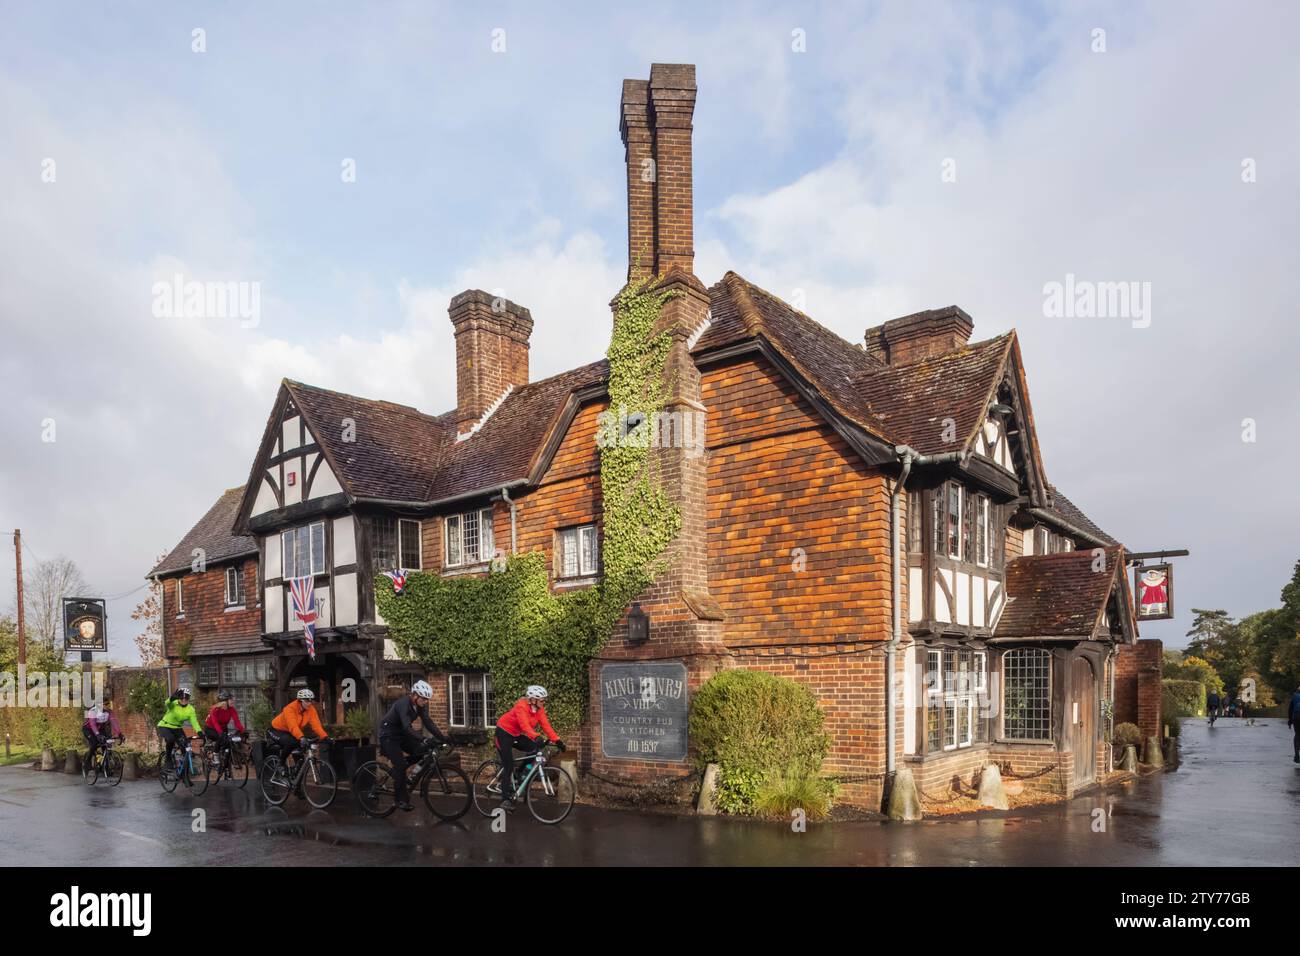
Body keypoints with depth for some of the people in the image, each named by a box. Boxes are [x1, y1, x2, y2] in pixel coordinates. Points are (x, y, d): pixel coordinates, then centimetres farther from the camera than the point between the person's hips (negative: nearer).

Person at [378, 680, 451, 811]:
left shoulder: (421, 704, -8)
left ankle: (397, 769, 11)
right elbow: (407, 727, -40)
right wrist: (424, 739, -52)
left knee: (423, 751, -9)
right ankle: (402, 799, -6)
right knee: (400, 765, -16)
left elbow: (428, 722, -10)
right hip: (389, 735, -7)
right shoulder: (403, 703, -31)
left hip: (401, 733, 7)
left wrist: (442, 738, -20)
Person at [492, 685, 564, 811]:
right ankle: (505, 799, -6)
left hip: (516, 734, 7)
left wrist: (557, 740, -26)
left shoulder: (539, 709, -9)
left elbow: (546, 725, -15)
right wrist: (537, 737, -60)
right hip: (504, 732, -7)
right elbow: (525, 725, -45)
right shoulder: (521, 706, -30)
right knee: (508, 766, -11)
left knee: (535, 748, -14)